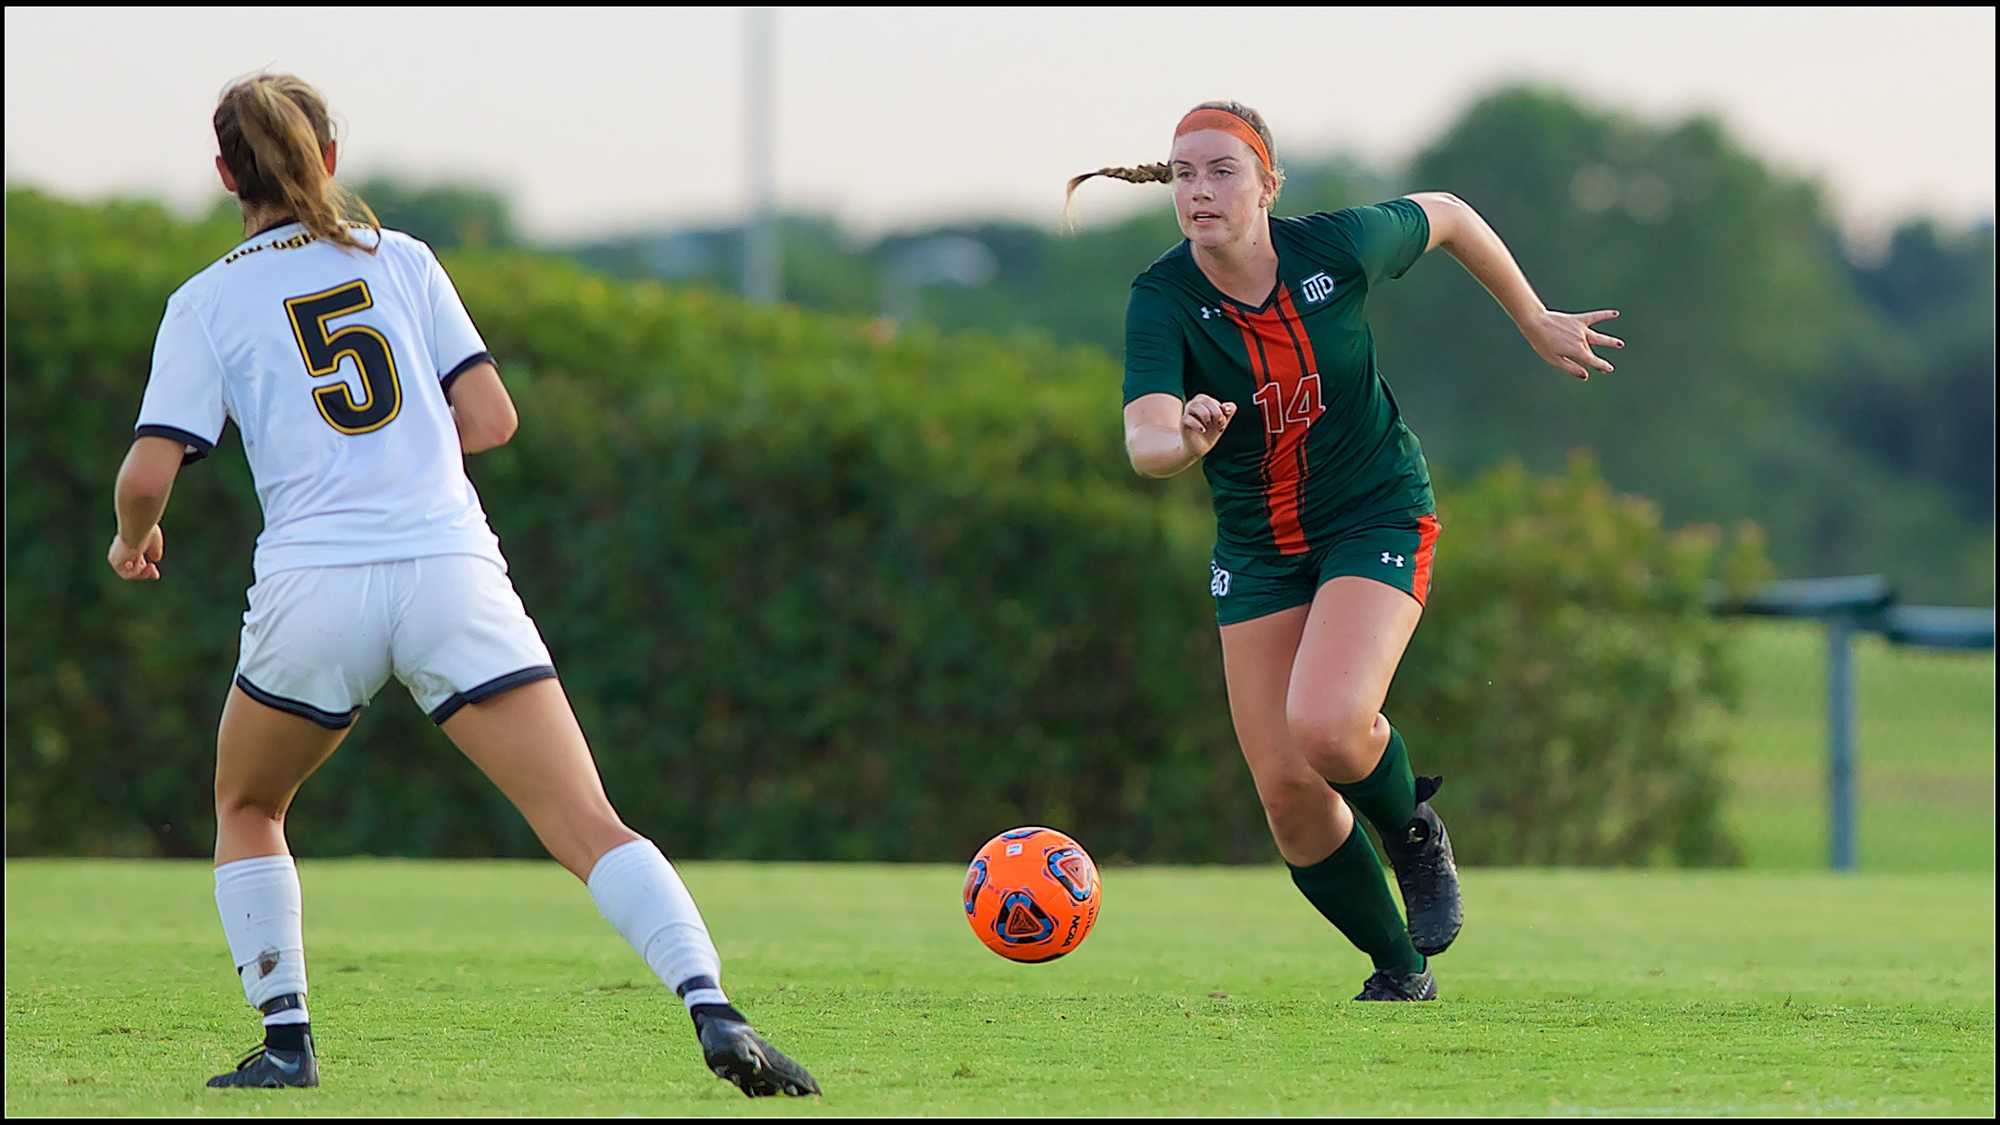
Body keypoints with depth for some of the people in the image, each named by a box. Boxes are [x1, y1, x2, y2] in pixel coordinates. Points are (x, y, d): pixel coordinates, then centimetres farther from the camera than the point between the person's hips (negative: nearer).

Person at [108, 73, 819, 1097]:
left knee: (246, 810, 26)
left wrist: (132, 541, 21)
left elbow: (146, 478, 0)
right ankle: (716, 1017, -24)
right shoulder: (400, 260, 13)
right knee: (588, 829, -6)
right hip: (453, 571, 1)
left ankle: (284, 1041, 15)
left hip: (315, 588, -1)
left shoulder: (207, 303, 8)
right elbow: (489, 419, 10)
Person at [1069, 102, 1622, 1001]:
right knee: (1286, 792, 0)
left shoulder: (1338, 246, -17)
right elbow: (1143, 442, -32)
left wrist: (1537, 323, 14)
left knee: (1325, 726, -27)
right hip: (1257, 546, 3)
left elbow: (1447, 216, 4)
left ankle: (1413, 825, 8)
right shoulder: (1162, 300, -17)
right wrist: (1185, 442, -56)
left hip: (1377, 518, -3)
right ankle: (1400, 969, 23)